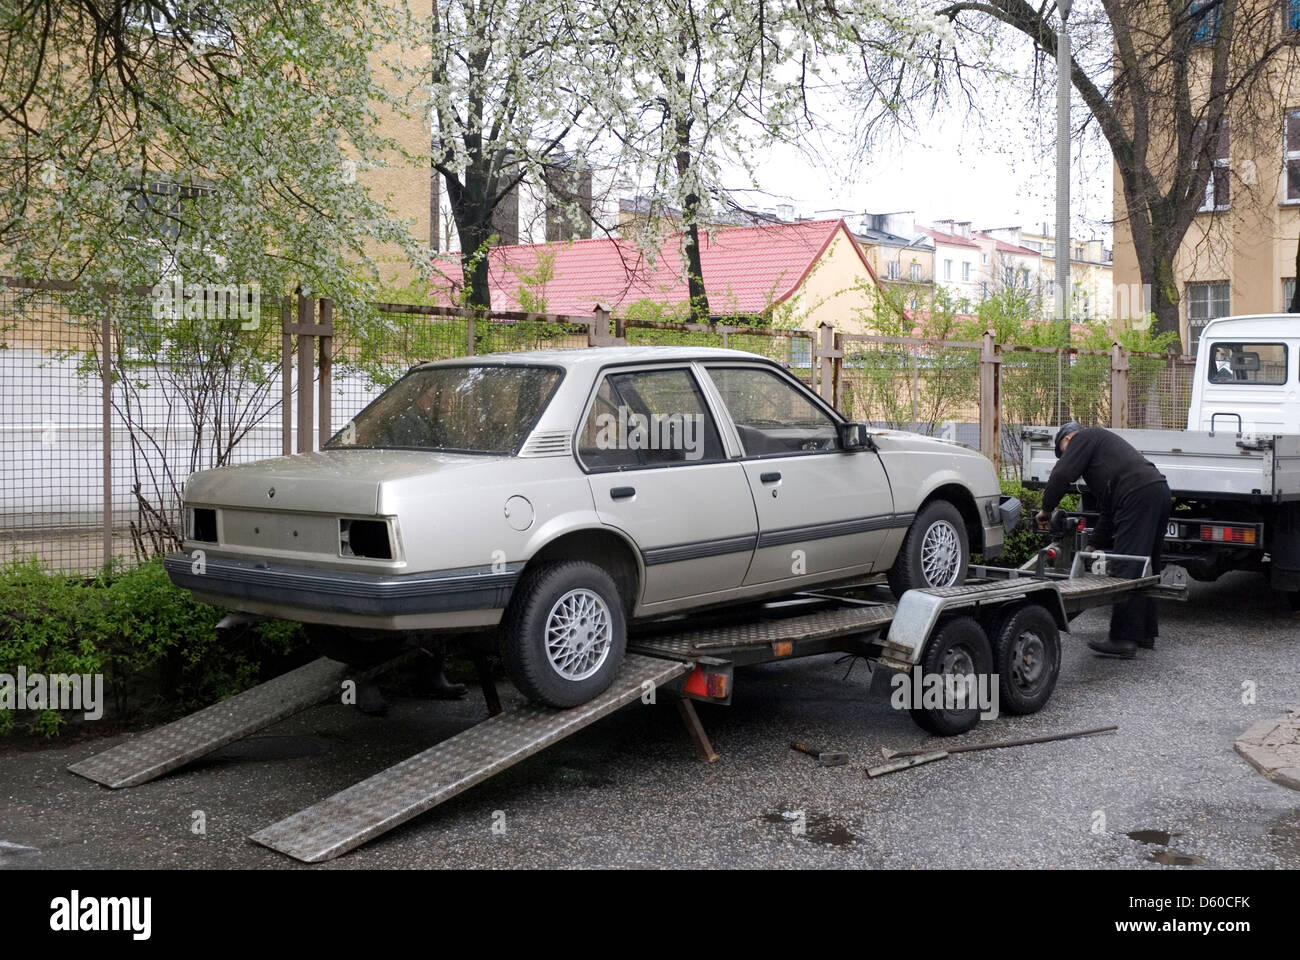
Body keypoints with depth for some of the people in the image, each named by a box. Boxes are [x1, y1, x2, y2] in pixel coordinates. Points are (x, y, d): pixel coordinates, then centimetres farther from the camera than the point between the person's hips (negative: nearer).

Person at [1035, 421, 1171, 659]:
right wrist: (1093, 546, 29)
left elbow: (1062, 474, -6)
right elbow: (1109, 512, 33)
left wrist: (1046, 509, 8)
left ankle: (1123, 639, -11)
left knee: (1126, 570, -10)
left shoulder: (1084, 437, 10)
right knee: (1144, 569, 18)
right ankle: (1145, 632, 26)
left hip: (1138, 494, -10)